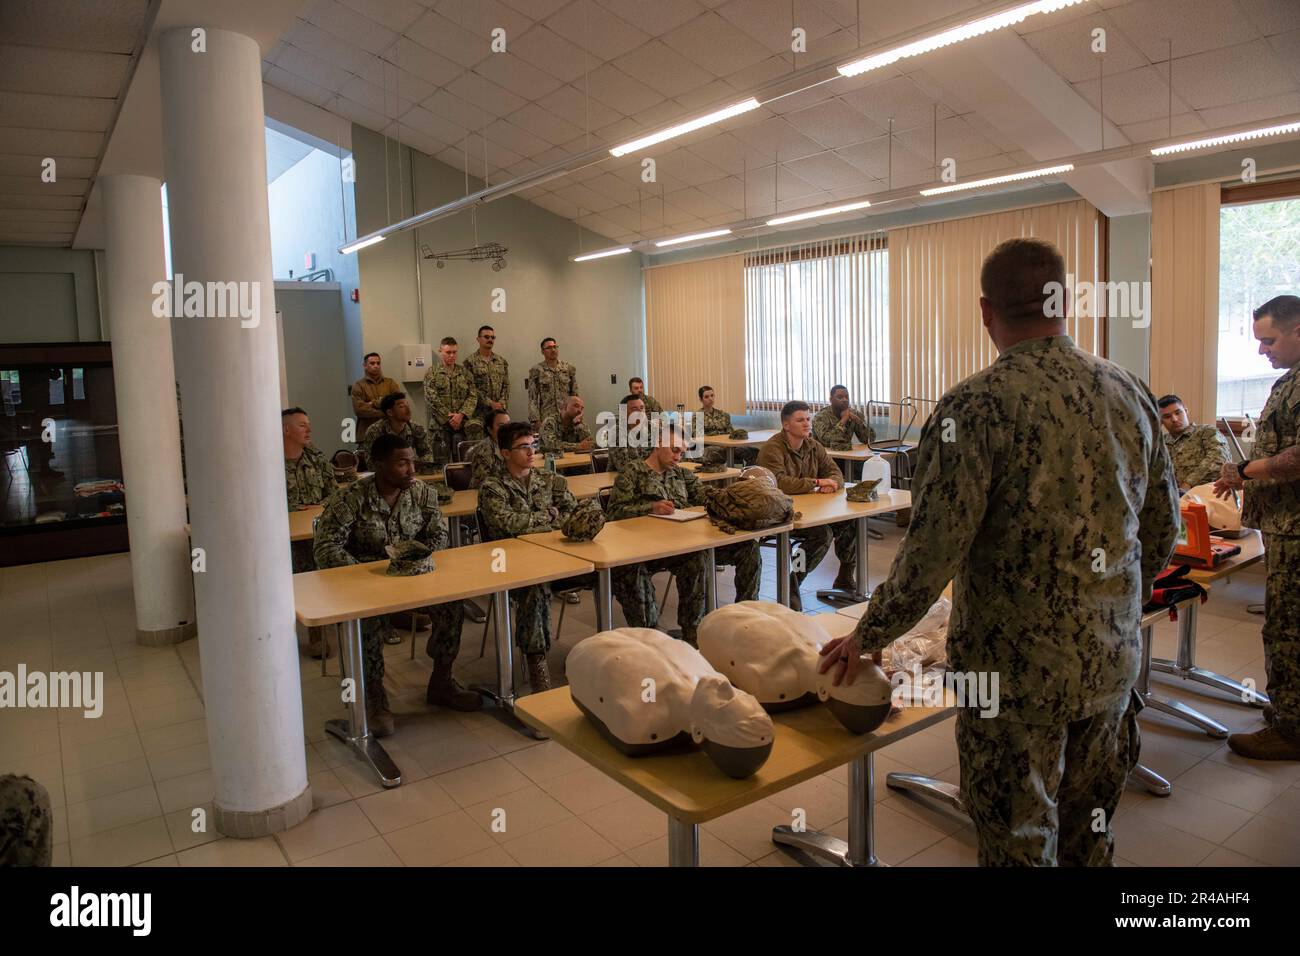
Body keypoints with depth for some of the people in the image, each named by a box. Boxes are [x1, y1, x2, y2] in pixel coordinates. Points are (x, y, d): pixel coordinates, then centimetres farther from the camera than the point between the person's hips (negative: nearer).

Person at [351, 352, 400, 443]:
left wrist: (375, 403, -11)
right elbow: (359, 409, -9)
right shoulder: (358, 385, 4)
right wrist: (384, 412, -13)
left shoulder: (390, 383, 12)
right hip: (367, 433, -2)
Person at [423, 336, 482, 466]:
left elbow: (472, 396, 4)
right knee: (441, 462, 0)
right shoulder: (431, 374, 4)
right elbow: (431, 399, -6)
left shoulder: (465, 373, 13)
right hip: (440, 424, -2)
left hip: (462, 422, 2)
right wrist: (448, 418, -11)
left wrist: (461, 415, -12)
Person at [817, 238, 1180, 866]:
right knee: (1090, 835, 24)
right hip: (1113, 661, 6)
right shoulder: (1130, 392, 0)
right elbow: (1163, 527, 9)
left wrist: (866, 638, -6)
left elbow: (932, 553, -20)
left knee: (1021, 843, 13)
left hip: (1017, 671, -6)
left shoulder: (975, 407, -19)